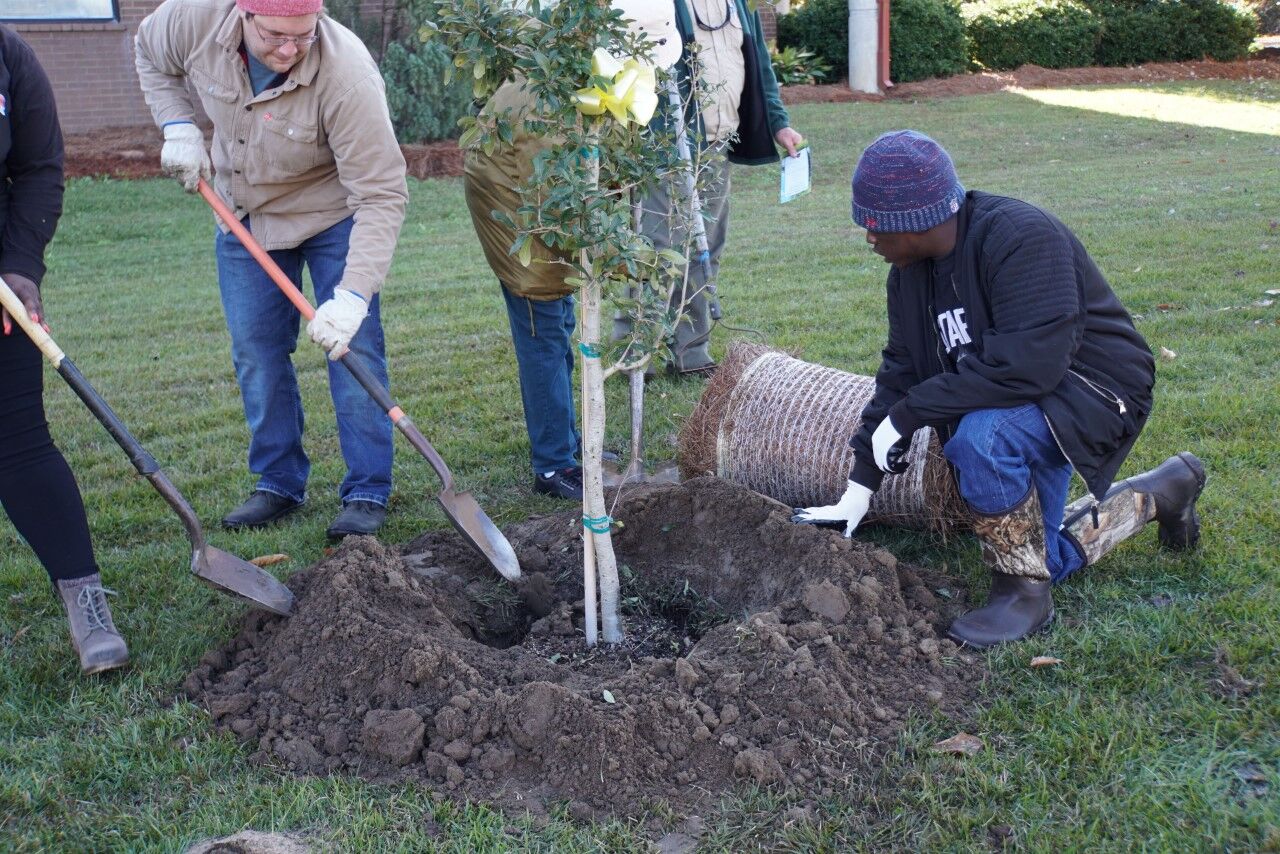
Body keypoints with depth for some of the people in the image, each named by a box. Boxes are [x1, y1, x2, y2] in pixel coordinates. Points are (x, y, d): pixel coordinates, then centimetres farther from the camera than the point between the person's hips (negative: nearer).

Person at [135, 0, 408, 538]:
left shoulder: (347, 73, -35)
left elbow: (381, 194, -34)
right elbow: (151, 56, 4)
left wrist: (353, 295, -40)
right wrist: (178, 127, -12)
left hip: (332, 216, -4)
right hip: (242, 214, 4)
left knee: (352, 347, -8)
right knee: (256, 353, 7)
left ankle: (368, 492, 3)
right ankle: (278, 484, 21)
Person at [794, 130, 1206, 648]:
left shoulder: (1021, 237, -30)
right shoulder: (911, 271, -5)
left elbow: (1031, 363, -39)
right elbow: (901, 369, 1)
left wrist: (906, 414, -33)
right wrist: (861, 484, -3)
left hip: (1093, 389, -9)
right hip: (1020, 406, 9)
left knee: (980, 435, -36)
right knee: (1042, 560, 14)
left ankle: (1024, 595, -15)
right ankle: (1160, 492, 36)